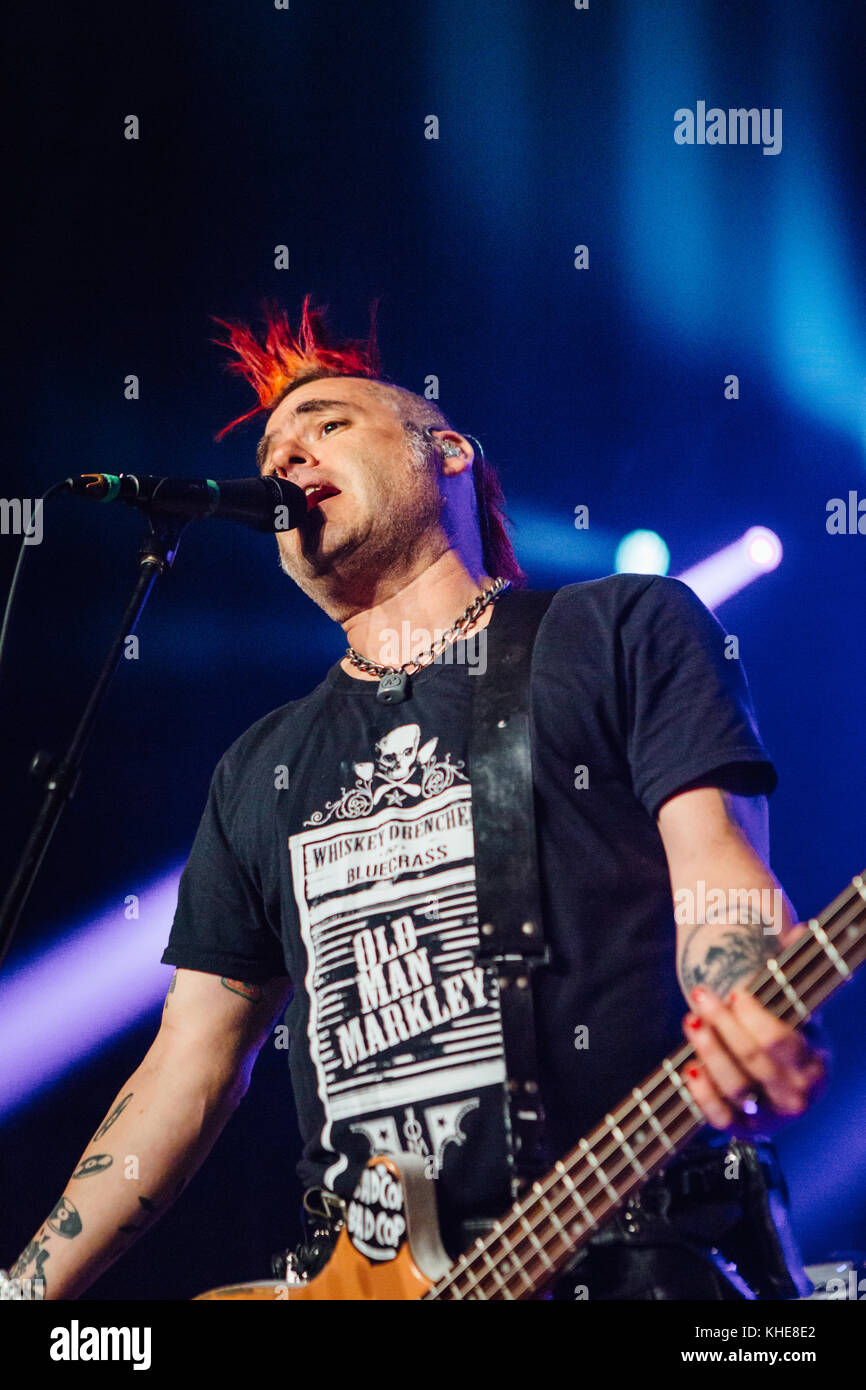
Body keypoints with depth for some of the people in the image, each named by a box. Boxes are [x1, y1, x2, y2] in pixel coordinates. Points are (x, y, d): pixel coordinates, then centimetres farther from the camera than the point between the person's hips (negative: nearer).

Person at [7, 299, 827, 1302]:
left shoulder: (626, 629, 7)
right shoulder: (260, 770, 20)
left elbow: (717, 872, -5)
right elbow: (190, 1070, 20)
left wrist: (753, 1037, -28)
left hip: (641, 1256, -4)